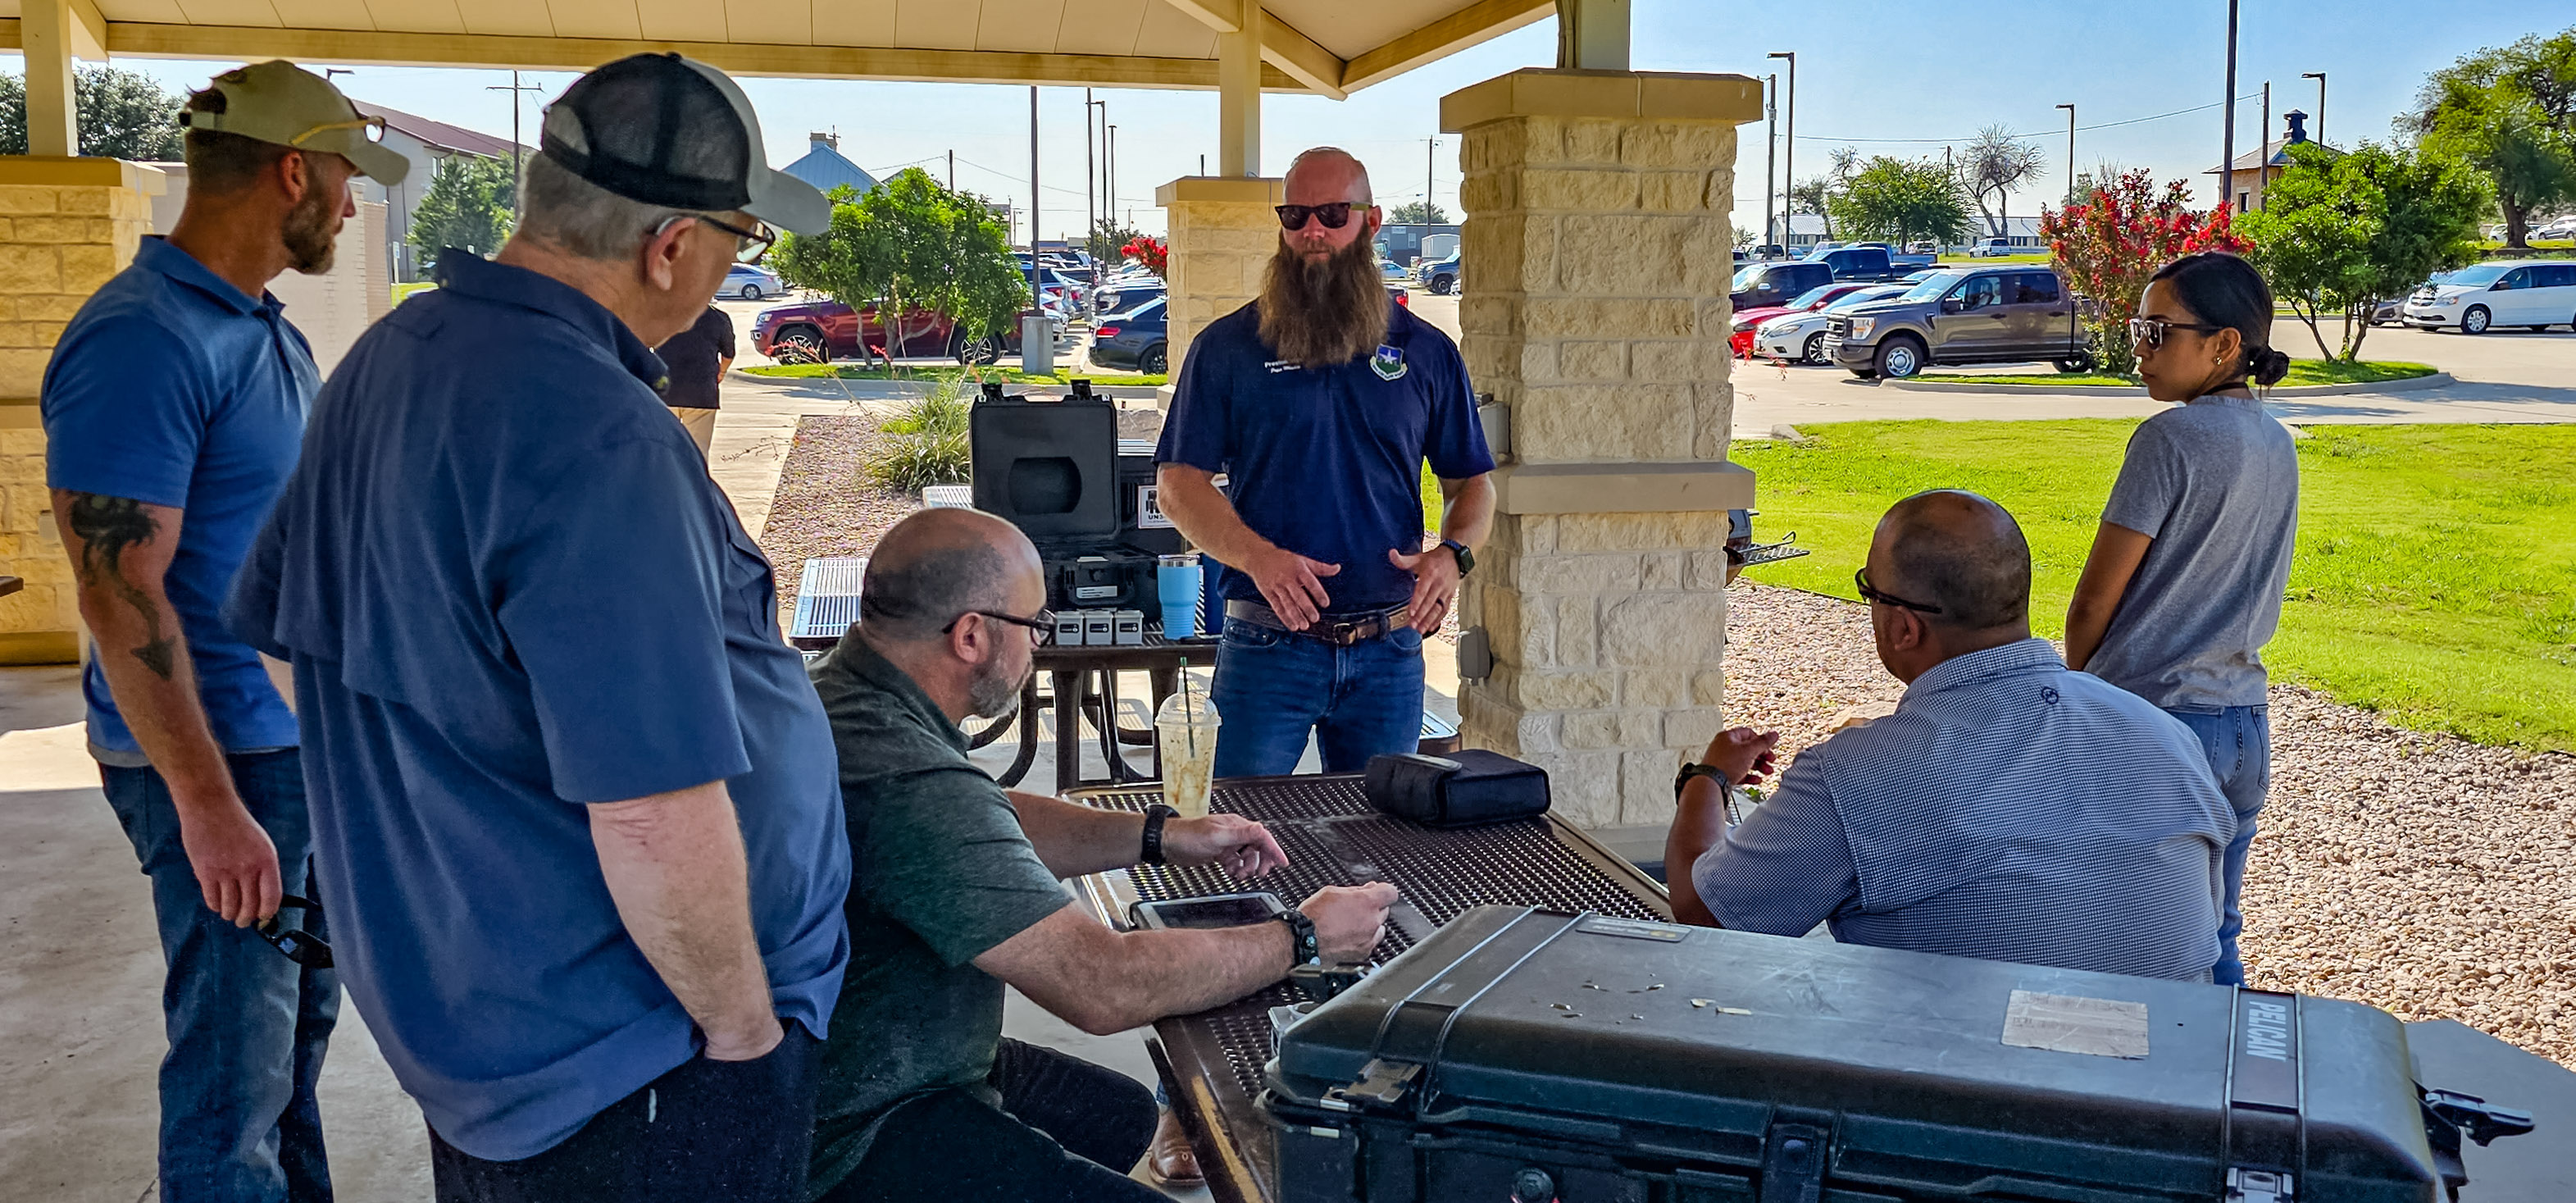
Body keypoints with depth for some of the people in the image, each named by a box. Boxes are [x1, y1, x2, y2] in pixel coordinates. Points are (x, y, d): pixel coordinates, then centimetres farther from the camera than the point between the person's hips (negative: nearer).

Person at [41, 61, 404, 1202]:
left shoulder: (268, 332, 11)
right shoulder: (141, 342, -19)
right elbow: (121, 595, -22)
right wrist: (207, 803, -22)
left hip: (305, 734, 9)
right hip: (221, 757, -9)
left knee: (301, 1014, 20)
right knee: (236, 1063, 1)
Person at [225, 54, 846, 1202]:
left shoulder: (388, 360, 2)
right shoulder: (598, 440, -29)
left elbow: (274, 617, 16)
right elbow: (656, 815, -32)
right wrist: (745, 1026, -16)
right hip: (620, 1066, -9)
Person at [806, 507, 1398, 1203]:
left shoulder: (841, 692, 0)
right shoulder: (907, 781, -33)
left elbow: (992, 828, 17)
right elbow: (1104, 985, -32)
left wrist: (1164, 837, 7)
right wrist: (1305, 938, -19)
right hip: (858, 1137, -10)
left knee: (1123, 1115, 23)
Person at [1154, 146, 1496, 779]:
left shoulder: (1425, 352, 9)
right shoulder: (1226, 348, 2)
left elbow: (1472, 483, 13)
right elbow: (1179, 483, -3)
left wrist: (1453, 554, -8)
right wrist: (1259, 557, -19)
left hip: (1389, 654, 2)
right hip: (1267, 649, -2)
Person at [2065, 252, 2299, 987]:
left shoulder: (2173, 437, -15)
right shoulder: (2276, 443, 9)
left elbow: (2094, 603, -12)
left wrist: (2076, 683, 6)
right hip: (2244, 721, 8)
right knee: (2212, 941, 16)